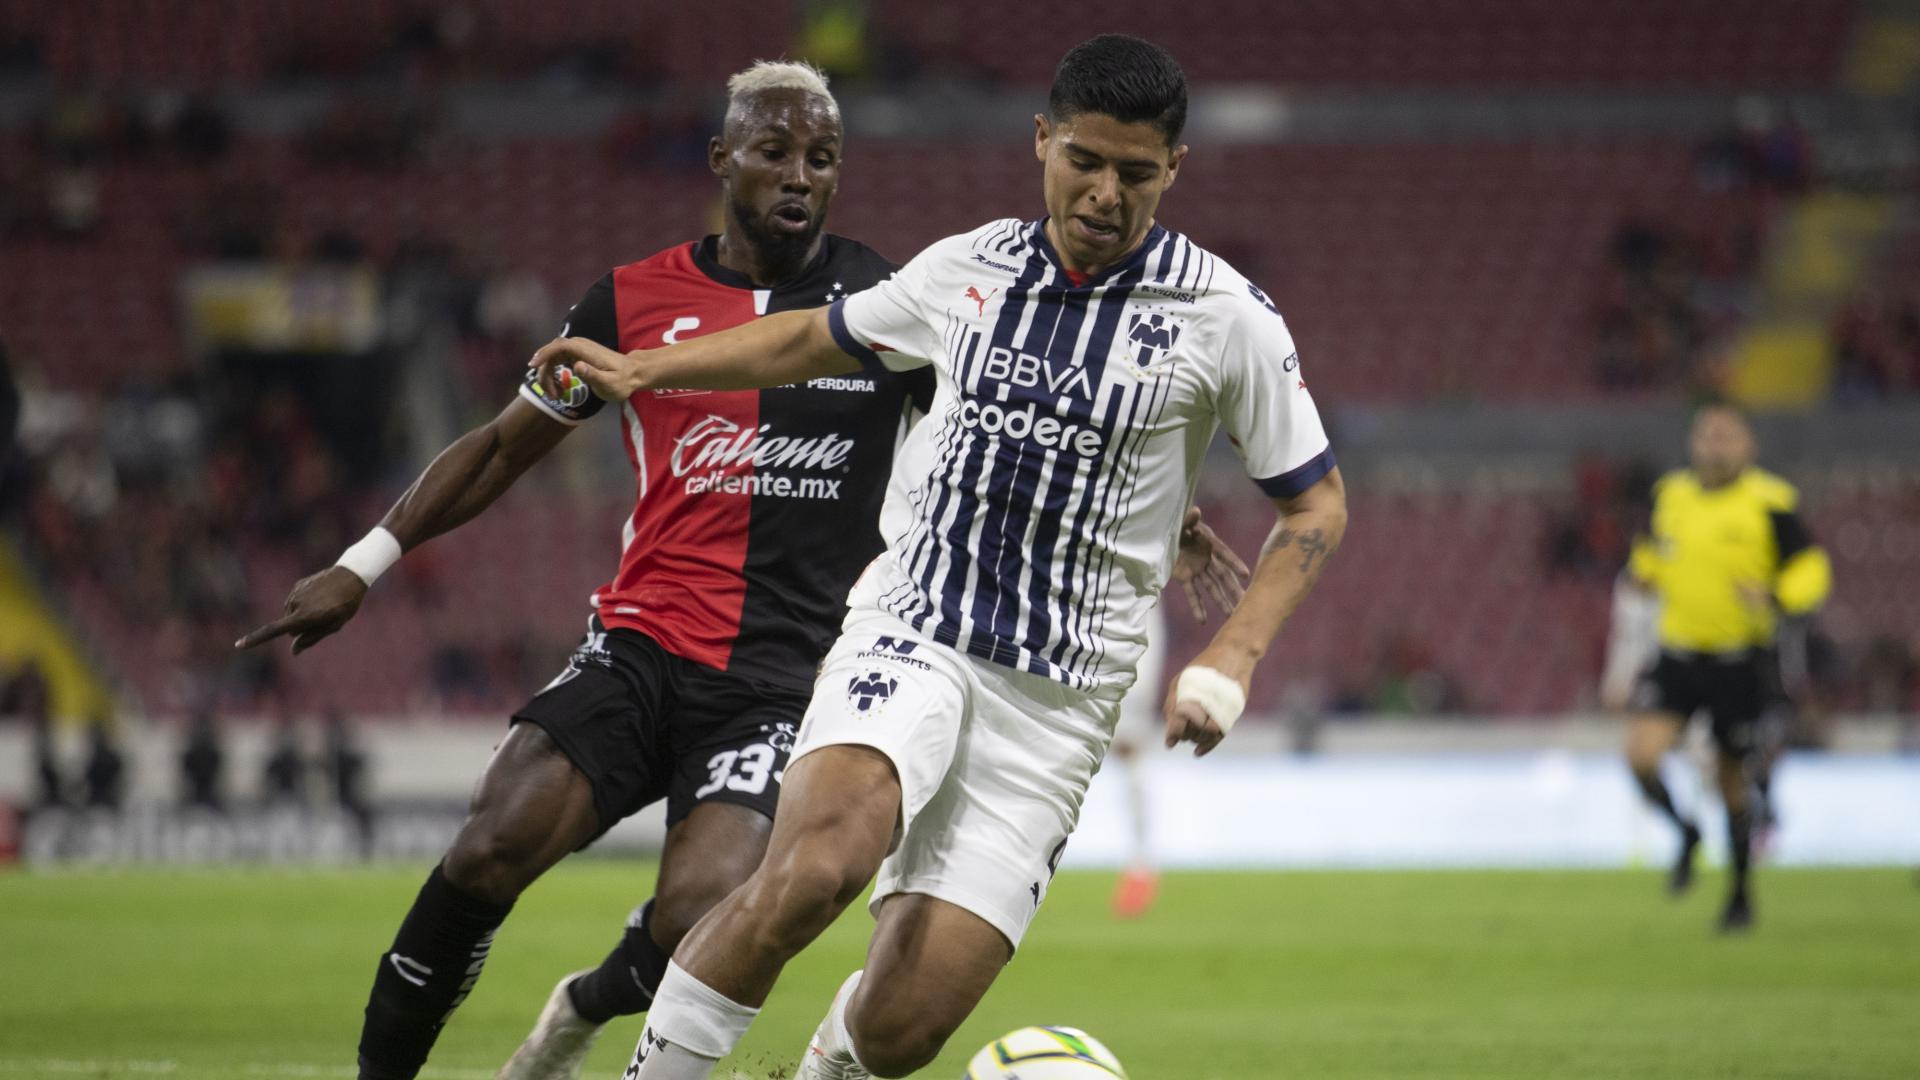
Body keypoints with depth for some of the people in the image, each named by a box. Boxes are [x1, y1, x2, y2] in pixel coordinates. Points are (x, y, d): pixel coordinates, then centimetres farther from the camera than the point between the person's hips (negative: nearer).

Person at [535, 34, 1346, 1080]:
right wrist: (642, 368, 21)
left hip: (1057, 696, -1)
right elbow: (818, 338, 25)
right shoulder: (967, 269, 6)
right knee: (813, 866, -33)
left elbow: (1316, 503, 6)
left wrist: (1230, 660, -7)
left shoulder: (1225, 318, -3)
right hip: (912, 632, 1)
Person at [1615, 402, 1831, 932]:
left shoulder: (1770, 503, -9)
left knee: (1732, 783, 7)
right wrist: (1645, 574, 3)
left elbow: (1811, 570, -6)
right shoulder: (1671, 495, 5)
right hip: (1677, 656, 3)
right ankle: (1685, 833, 13)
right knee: (1641, 755, -18)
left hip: (1741, 663, -3)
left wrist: (1777, 600, -25)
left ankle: (1741, 891, 29)